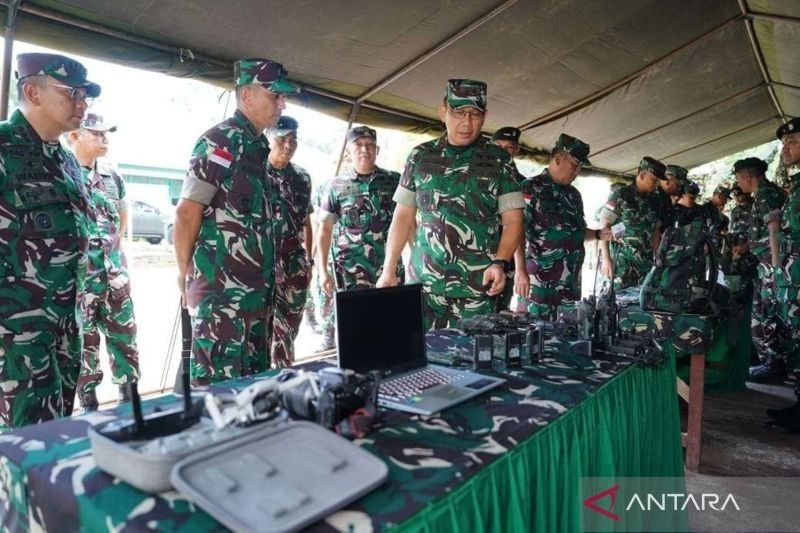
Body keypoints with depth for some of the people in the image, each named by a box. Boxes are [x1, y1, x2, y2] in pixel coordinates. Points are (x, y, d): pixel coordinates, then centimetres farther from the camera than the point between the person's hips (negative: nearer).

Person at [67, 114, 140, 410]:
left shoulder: (112, 176, 11)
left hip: (114, 274, 5)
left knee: (124, 335, 9)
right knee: (83, 341, 6)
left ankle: (130, 397, 20)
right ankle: (88, 403, 20)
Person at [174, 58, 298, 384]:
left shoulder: (256, 146, 16)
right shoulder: (221, 141, -11)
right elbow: (187, 213, -13)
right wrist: (185, 275, -8)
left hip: (254, 289, 9)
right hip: (221, 288, -9)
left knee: (253, 383, 15)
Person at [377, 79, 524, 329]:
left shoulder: (499, 161, 5)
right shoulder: (420, 156, 8)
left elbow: (513, 220, 3)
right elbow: (403, 217, 10)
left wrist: (500, 263, -14)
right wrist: (389, 271, 4)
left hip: (477, 289, -1)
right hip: (422, 283, 1)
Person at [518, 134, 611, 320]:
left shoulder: (574, 194, 16)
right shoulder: (531, 188, -7)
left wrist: (599, 234, 6)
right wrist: (521, 271, -22)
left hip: (572, 282, 7)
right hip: (541, 282, -7)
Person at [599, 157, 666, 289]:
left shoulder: (653, 201, 13)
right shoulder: (620, 195, -5)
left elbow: (656, 231, 19)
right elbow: (604, 226, -8)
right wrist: (606, 259, -14)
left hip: (646, 262, 6)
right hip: (622, 261, -6)